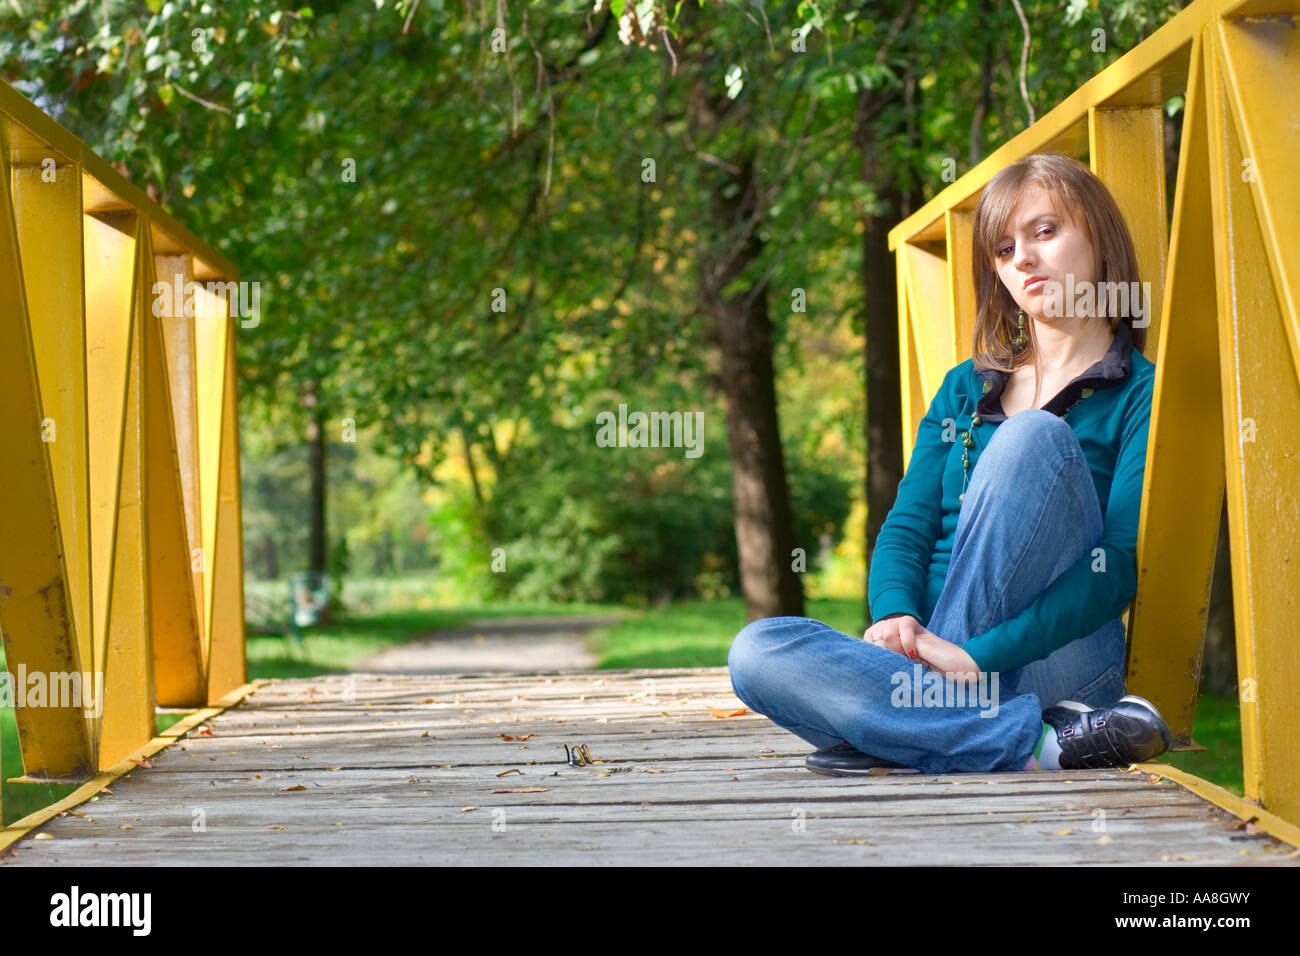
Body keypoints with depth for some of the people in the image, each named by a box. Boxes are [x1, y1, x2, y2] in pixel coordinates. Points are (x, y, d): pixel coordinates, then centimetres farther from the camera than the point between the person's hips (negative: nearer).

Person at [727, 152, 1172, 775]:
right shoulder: (967, 387, 21)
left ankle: (905, 730, -27)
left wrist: (977, 653, -21)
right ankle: (1038, 740, -32)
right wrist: (896, 614, -12)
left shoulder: (1141, 393, 4)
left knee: (1035, 436, -25)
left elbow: (1123, 563, -9)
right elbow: (907, 523, 12)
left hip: (1057, 662, -4)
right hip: (927, 656, 4)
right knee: (756, 653, -24)